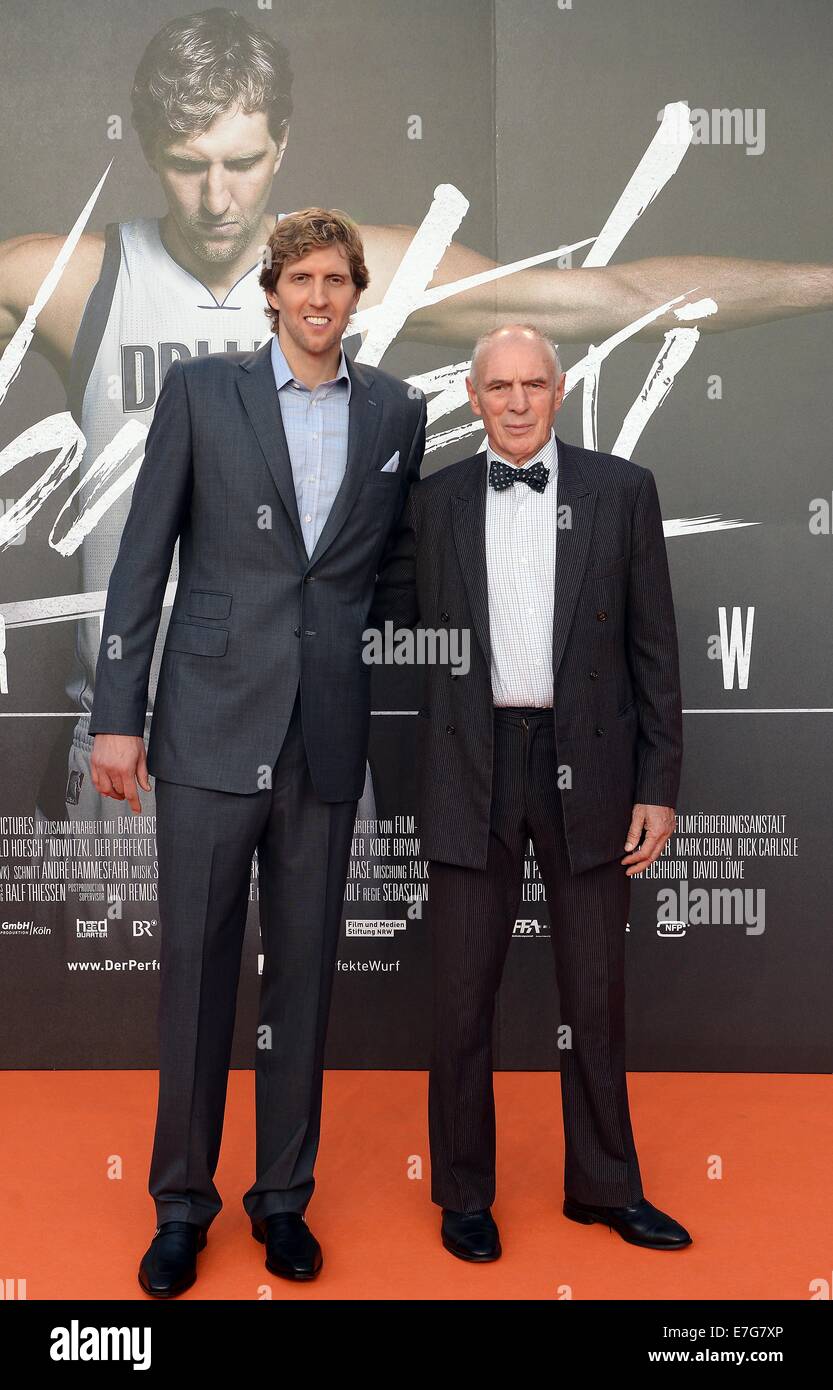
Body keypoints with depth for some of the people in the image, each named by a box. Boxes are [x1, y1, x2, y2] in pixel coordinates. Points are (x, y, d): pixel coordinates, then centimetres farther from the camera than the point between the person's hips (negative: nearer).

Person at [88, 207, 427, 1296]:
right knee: (197, 966, 5)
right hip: (212, 725, -2)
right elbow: (142, 558, 0)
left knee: (305, 970, 10)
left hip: (328, 736, 2)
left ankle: (284, 1195, 26)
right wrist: (116, 716, -5)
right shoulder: (201, 390, 3)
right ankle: (182, 1203, 23)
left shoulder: (397, 411, 9)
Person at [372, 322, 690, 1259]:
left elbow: (653, 646, 1)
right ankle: (463, 1191, 26)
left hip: (587, 765, 0)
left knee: (595, 988, 12)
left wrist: (658, 786, -2)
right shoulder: (434, 500, 5)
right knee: (462, 991, 7)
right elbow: (395, 621, 12)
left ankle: (604, 1184, 30)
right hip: (472, 767, 0)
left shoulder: (622, 489, 2)